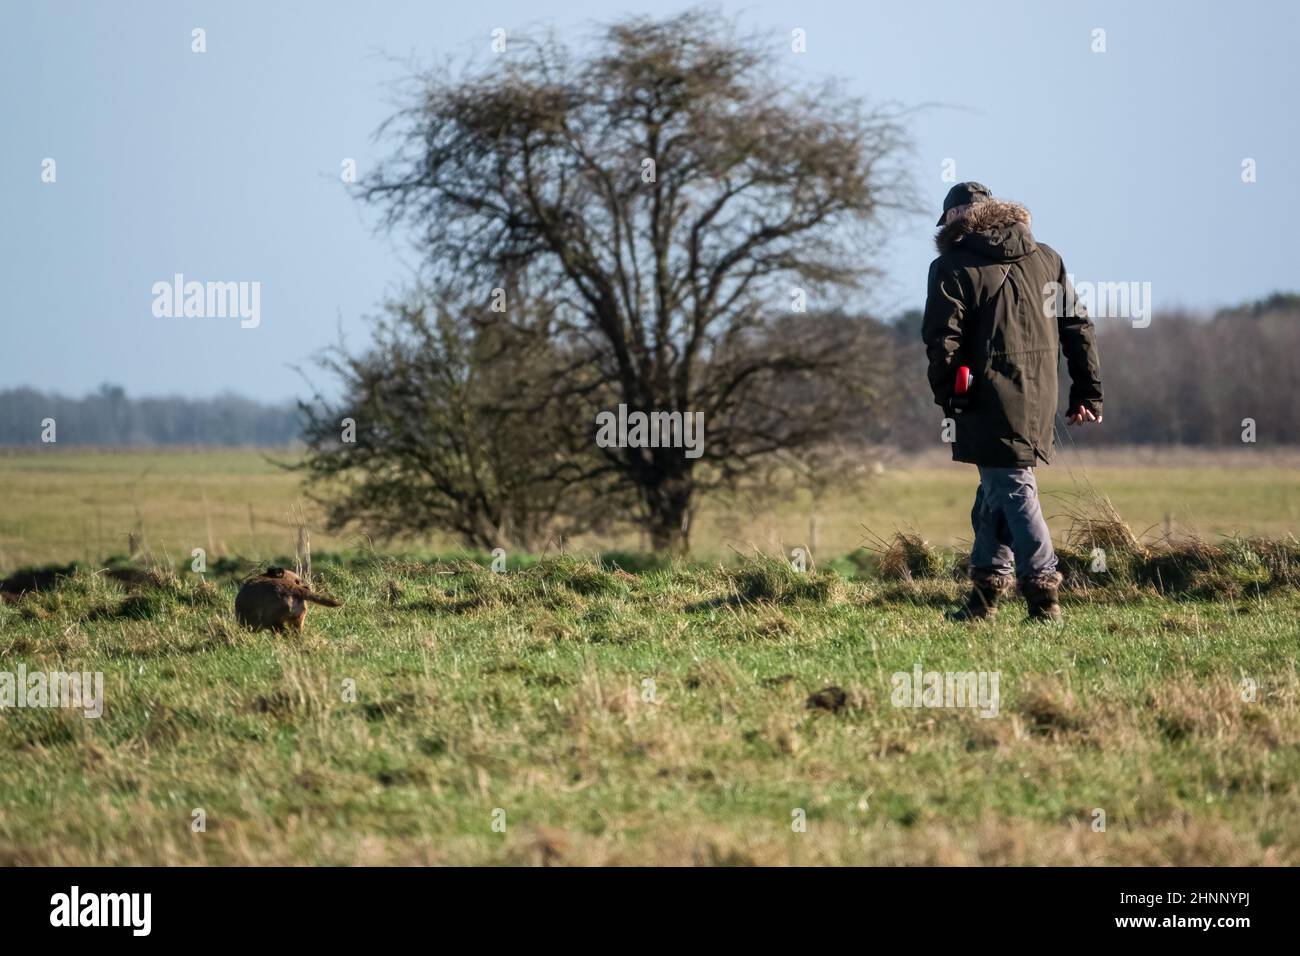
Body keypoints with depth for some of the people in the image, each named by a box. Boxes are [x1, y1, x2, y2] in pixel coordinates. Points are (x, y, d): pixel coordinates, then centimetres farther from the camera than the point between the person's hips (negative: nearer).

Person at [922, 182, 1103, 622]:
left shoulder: (953, 267, -4)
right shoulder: (1046, 258, 12)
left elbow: (941, 339, -9)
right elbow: (1078, 326, 11)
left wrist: (946, 393, 5)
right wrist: (1088, 392, 14)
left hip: (989, 402, -6)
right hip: (1039, 400, 6)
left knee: (1012, 489, -4)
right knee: (996, 488, 16)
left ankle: (1042, 589, -10)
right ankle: (985, 592, 19)